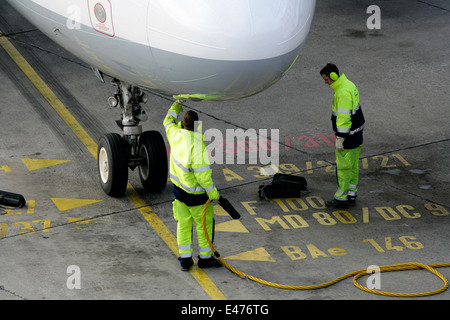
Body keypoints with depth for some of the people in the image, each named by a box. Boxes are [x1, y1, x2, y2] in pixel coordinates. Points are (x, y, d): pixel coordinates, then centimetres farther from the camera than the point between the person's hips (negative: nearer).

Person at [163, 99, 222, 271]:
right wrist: (212, 192, -14)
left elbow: (168, 122, 15)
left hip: (178, 189, 7)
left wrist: (176, 106, 31)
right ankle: (205, 257, 21)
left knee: (183, 224, 14)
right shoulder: (197, 144, -28)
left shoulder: (175, 135, -10)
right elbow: (202, 173, -26)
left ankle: (185, 259, 19)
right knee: (205, 224, 10)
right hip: (195, 194, -6)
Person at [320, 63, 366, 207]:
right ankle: (351, 196, 22)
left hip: (348, 135, -10)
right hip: (357, 133, 10)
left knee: (343, 166, 0)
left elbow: (343, 117, -24)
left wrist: (340, 139, -20)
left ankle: (341, 198, 7)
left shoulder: (343, 92, -23)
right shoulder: (349, 85, 9)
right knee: (353, 165, 15)